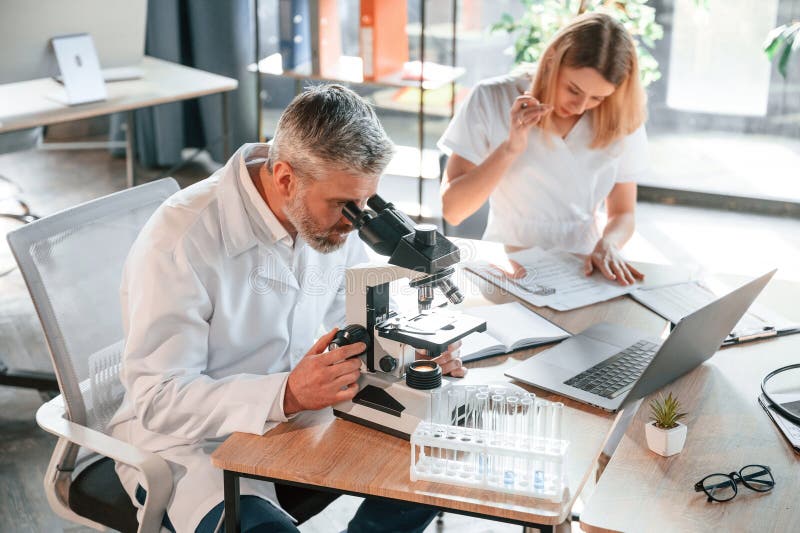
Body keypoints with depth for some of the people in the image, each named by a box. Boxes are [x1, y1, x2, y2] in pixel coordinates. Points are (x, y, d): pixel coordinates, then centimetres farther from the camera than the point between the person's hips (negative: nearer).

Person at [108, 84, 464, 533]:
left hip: (289, 424, 7)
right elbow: (158, 399, -27)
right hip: (189, 446, -6)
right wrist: (287, 395, -39)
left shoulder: (333, 216, -4)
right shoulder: (182, 239, -26)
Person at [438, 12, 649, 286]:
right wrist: (510, 149, -21)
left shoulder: (621, 121, -3)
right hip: (506, 271, -1)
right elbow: (452, 211, -10)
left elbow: (622, 214, 6)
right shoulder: (492, 100, -9)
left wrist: (607, 244, -16)